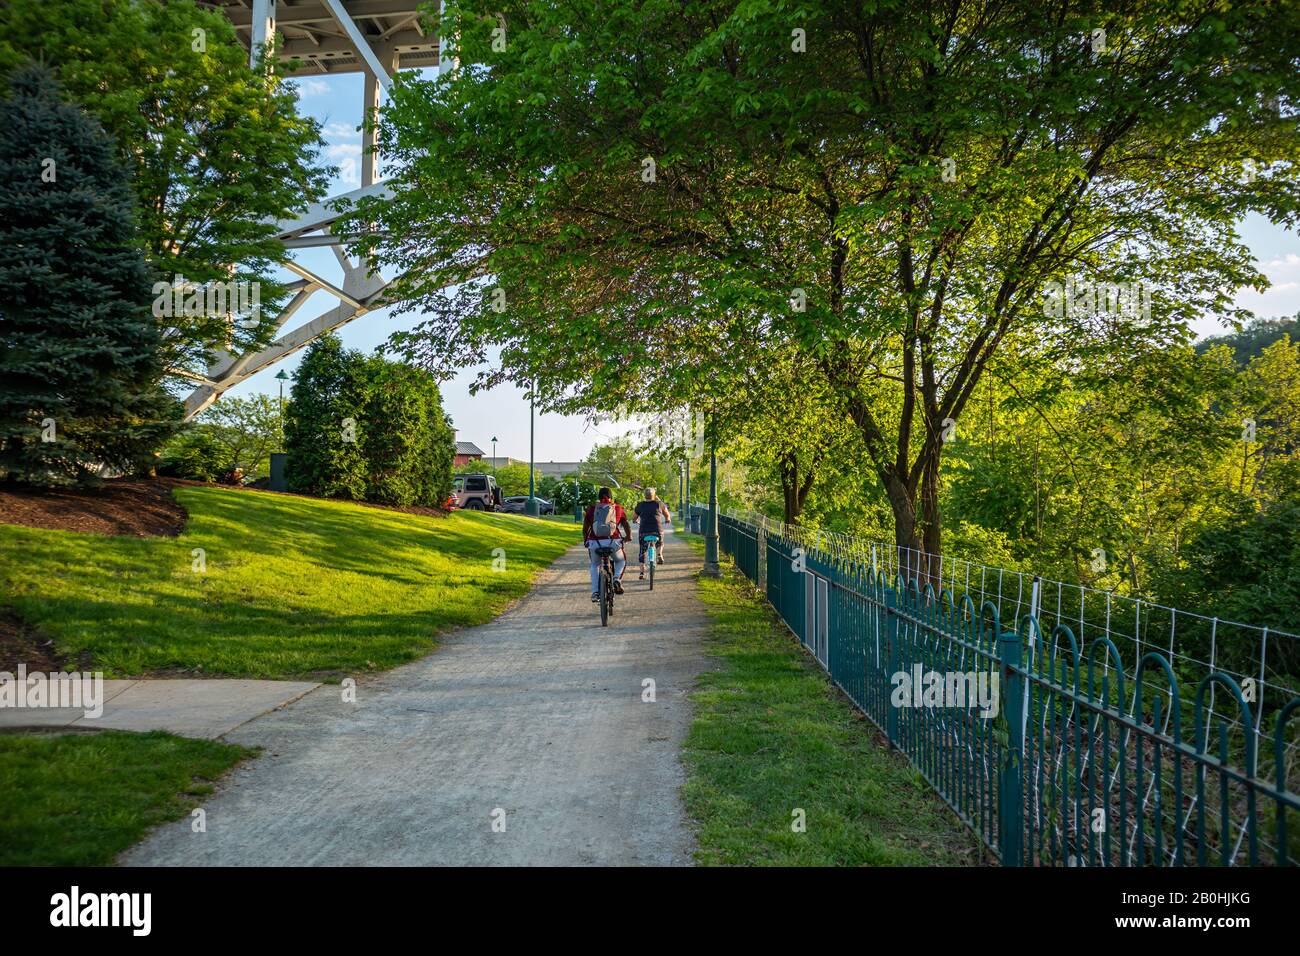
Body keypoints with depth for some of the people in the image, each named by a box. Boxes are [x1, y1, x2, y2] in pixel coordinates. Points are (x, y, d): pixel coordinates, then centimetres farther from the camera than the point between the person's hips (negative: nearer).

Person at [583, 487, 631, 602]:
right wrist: (629, 536, 37)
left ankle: (595, 593, 14)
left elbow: (585, 528, 15)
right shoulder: (618, 508, 11)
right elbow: (627, 526, 16)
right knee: (621, 560, 28)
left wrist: (585, 541, 34)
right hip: (612, 541, -1)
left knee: (595, 565, 27)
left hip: (594, 542, 1)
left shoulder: (591, 509, 12)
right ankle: (617, 579, 0)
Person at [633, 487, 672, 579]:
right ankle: (660, 555, 3)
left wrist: (637, 521, 42)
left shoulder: (640, 505, 8)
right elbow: (667, 516, 19)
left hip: (643, 531, 0)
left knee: (642, 552, 11)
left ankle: (642, 573, 6)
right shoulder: (659, 504, 6)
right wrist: (667, 520, 41)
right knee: (660, 543, 30)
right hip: (657, 530, 0)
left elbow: (635, 518, 21)